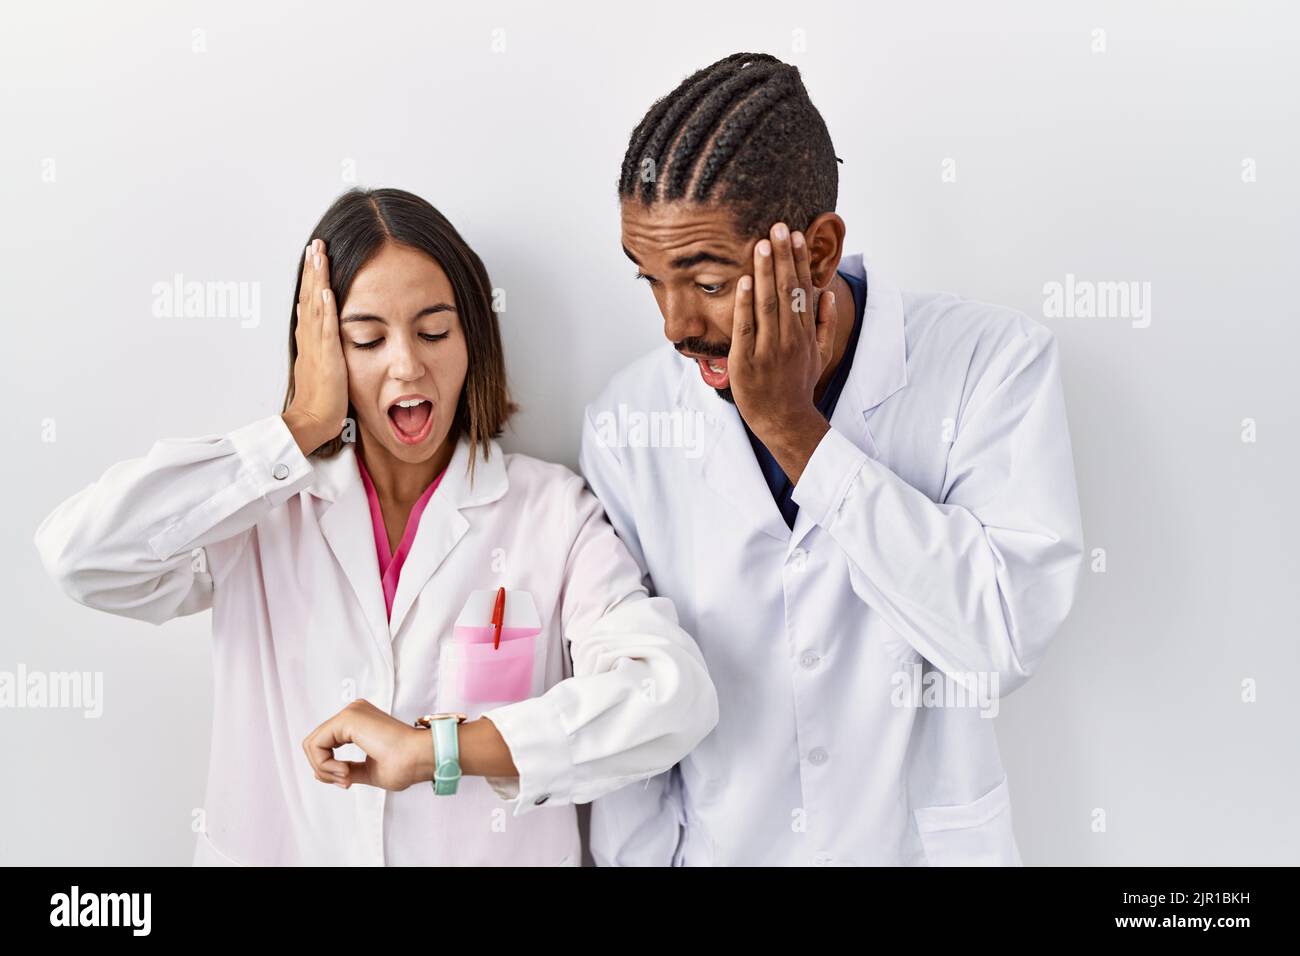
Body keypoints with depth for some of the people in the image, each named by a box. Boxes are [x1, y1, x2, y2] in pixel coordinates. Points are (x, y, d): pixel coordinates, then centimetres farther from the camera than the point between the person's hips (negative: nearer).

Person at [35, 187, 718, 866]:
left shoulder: (550, 510, -2)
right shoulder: (265, 513, 2)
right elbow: (80, 554, -13)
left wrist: (438, 747, -23)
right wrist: (304, 429, -9)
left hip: (490, 851, -1)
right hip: (277, 848, 2)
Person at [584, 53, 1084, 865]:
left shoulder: (992, 362, -16)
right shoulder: (631, 419, -11)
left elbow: (1003, 637, -26)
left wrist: (795, 431, -26)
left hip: (926, 844, -1)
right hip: (714, 848, 2)